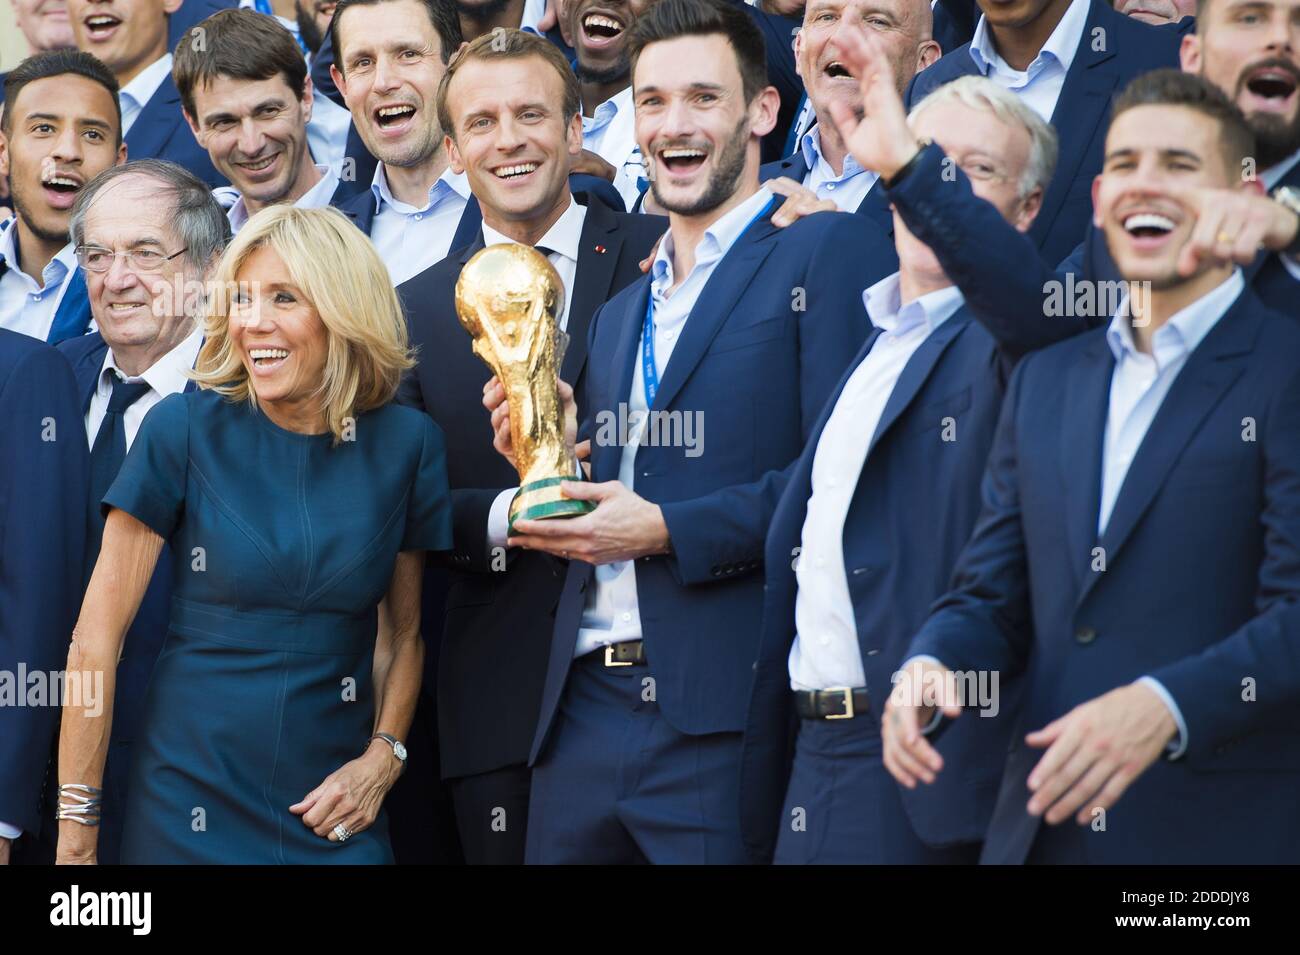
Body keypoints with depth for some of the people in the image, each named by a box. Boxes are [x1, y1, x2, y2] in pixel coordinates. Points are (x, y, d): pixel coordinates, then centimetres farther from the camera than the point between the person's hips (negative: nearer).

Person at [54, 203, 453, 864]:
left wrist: (382, 760, -5)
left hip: (334, 807, 2)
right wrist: (76, 828, -8)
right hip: (189, 808, -2)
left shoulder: (406, 445, 0)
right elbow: (96, 639, -7)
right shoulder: (184, 430, -7)